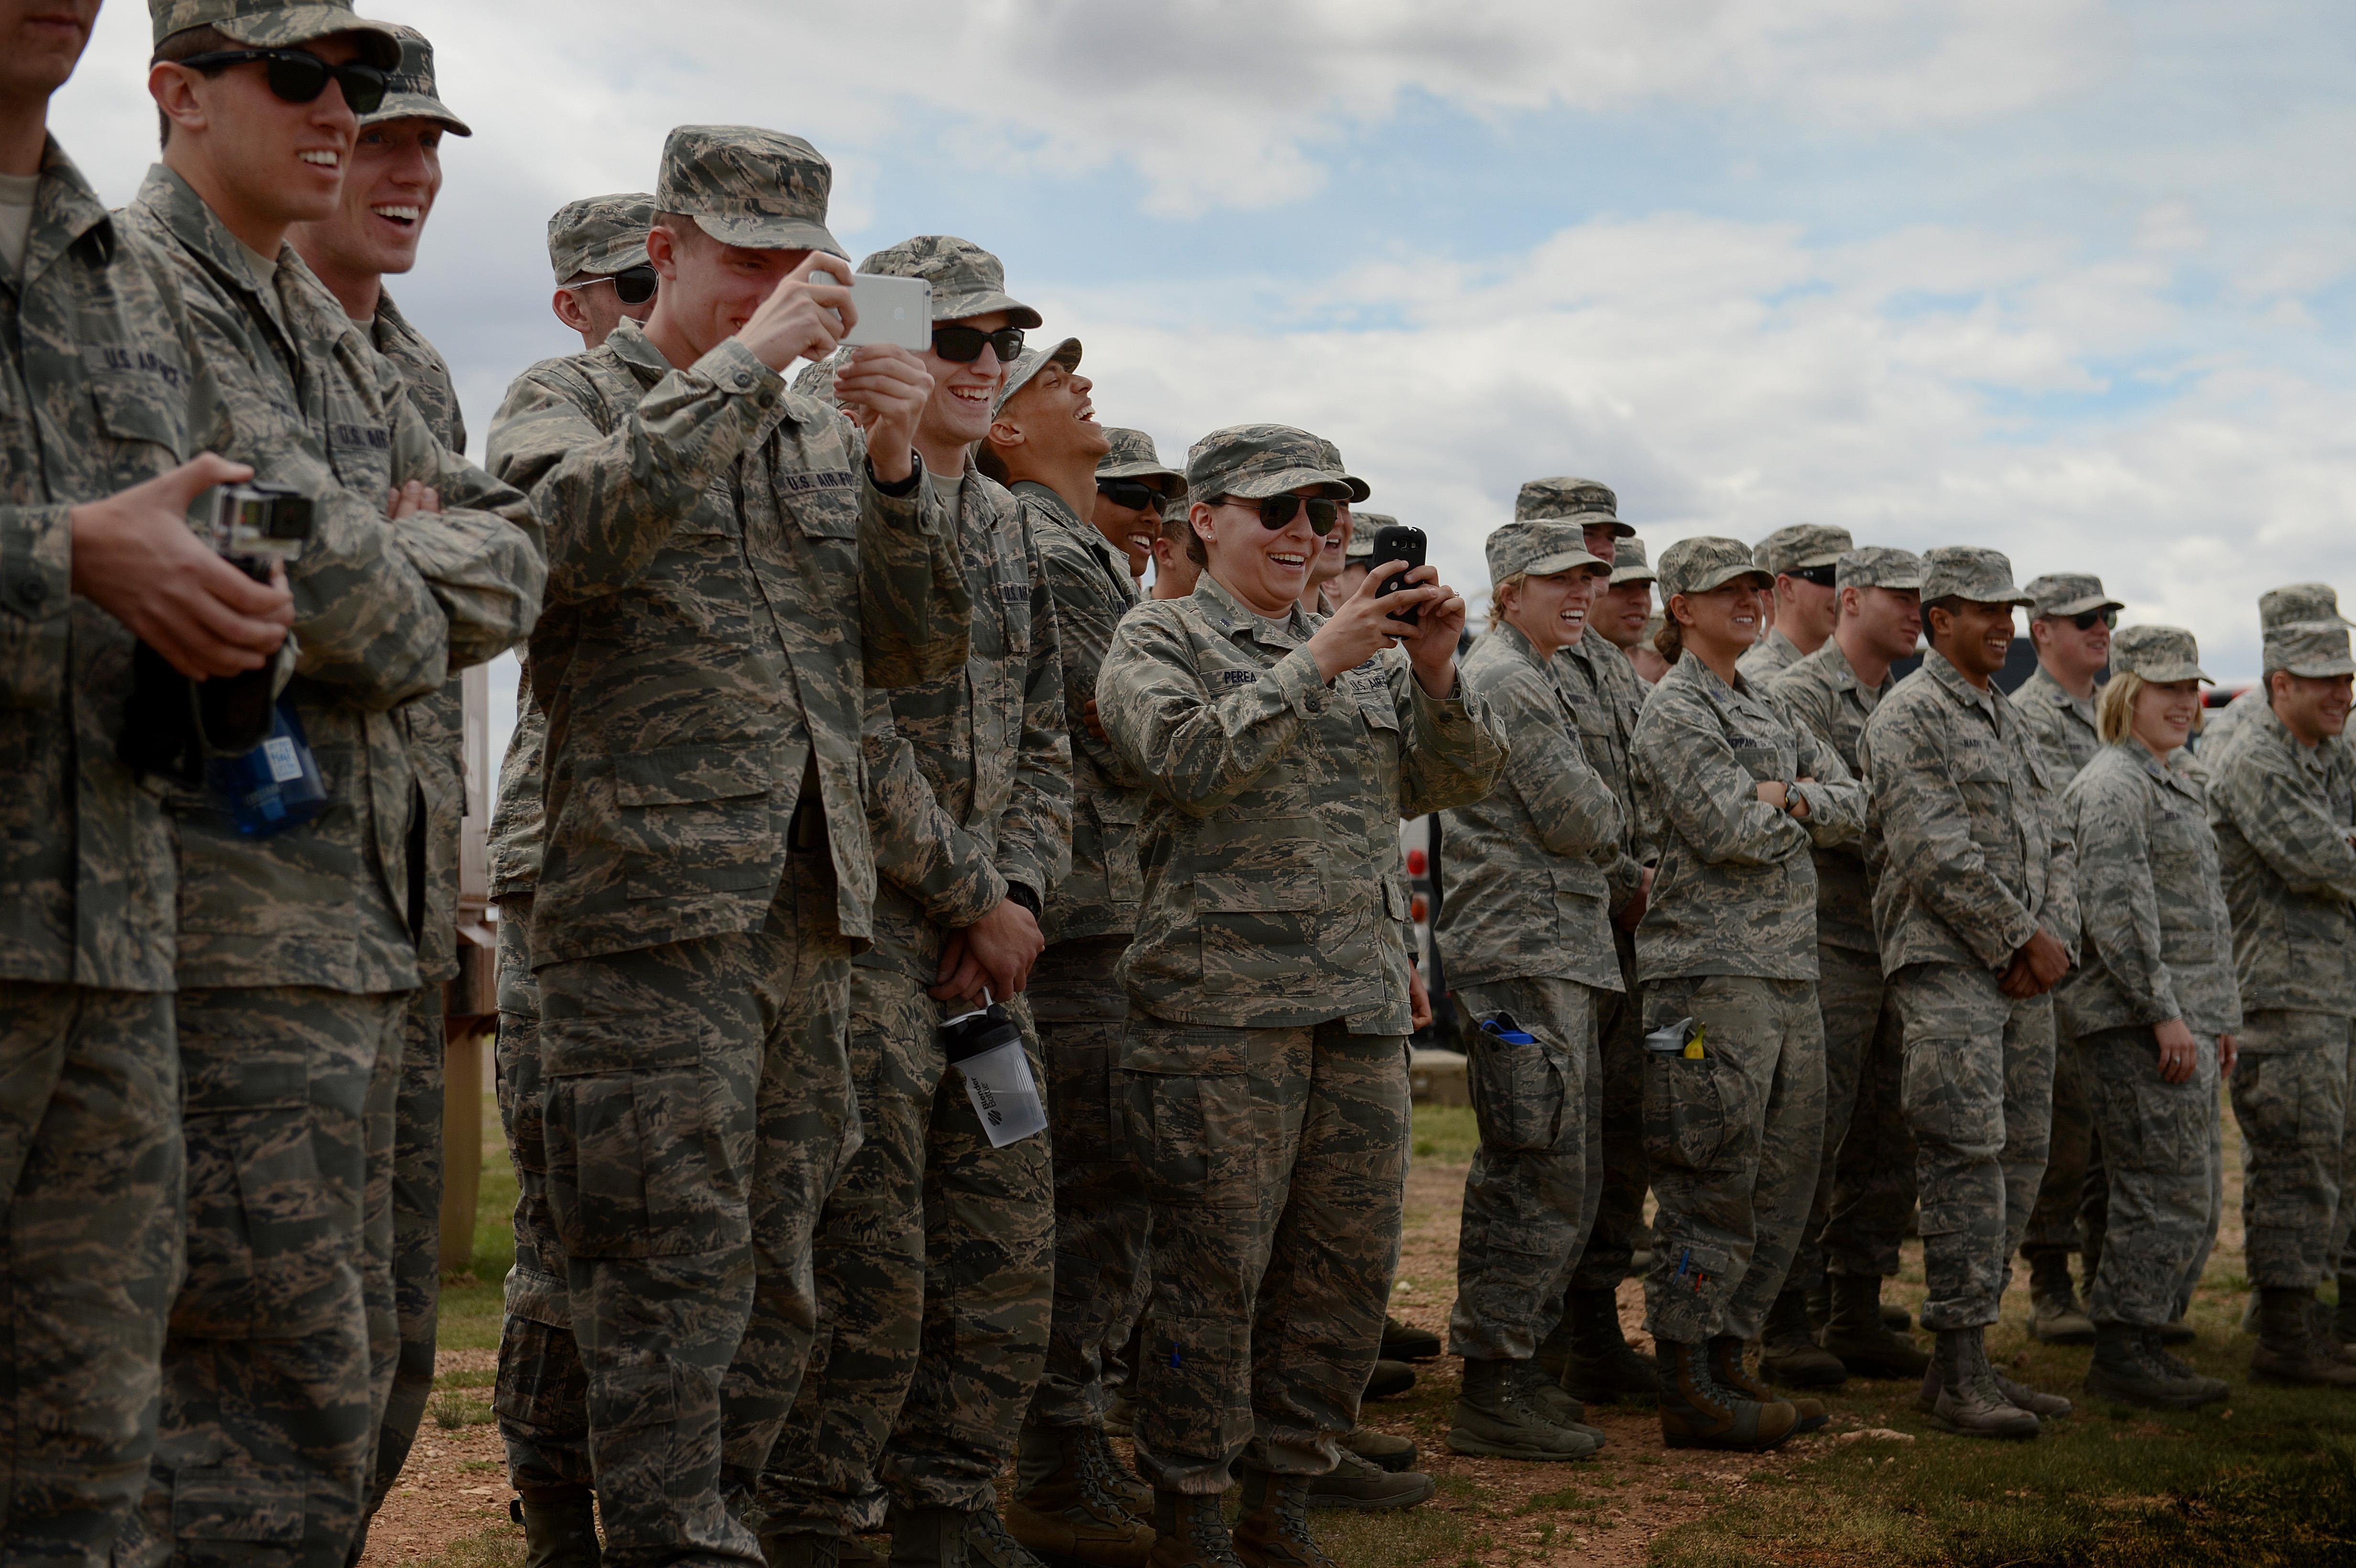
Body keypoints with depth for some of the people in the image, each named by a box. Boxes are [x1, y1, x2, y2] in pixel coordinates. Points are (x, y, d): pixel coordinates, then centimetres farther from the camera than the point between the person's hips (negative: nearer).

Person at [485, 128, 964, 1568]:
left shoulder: (825, 440, 19)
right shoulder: (571, 399, 4)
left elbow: (924, 650, 10)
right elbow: (580, 528, -20)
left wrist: (895, 467, -4)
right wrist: (745, 364, -16)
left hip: (816, 912, 6)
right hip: (653, 912, -6)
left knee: (775, 1279, 11)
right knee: (673, 1279, -7)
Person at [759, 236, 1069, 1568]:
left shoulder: (1010, 527, 18)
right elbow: (851, 734, -16)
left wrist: (1019, 890, -2)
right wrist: (980, 899, -12)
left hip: (987, 932, 8)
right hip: (863, 921, -8)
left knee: (1010, 1245, 9)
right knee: (869, 1260, -7)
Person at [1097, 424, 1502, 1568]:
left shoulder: (1366, 654, 19)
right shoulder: (1159, 639, 4)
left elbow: (1456, 780, 11)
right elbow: (1185, 757, -15)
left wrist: (1436, 674, -6)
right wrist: (1315, 665, -15)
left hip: (1363, 1004, 6)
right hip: (1223, 1002, -5)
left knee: (1350, 1265, 7)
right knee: (1215, 1269, -3)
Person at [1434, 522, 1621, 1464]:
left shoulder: (1536, 681, 22)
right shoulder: (1507, 682, -13)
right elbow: (1580, 821, -15)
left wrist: (1595, 827, 9)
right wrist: (1611, 816, 4)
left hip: (1559, 954, 11)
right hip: (1525, 956, -11)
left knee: (1564, 1176, 15)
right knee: (1539, 1178, -9)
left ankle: (1514, 1363, 23)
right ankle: (1493, 1392, -3)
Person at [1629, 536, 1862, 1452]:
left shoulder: (1765, 710, 21)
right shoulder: (1674, 711, -7)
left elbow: (1852, 806, 12)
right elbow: (1731, 832, -18)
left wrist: (1788, 798, -6)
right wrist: (1803, 809, 1)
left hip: (1790, 970, 9)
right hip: (1713, 971, -9)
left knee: (1783, 1180, 10)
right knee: (1714, 1186, -7)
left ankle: (1726, 1359, 18)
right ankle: (1688, 1392, -1)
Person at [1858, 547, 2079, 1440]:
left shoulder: (2009, 721, 21)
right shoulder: (1907, 718, -6)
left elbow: (2053, 843, 18)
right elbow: (1935, 852, -16)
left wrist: (2054, 938, 0)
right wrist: (2022, 937, -12)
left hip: (2023, 974, 9)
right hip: (1946, 968, -9)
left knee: (2021, 1158, 8)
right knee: (1966, 1160, -12)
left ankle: (1966, 1362, 15)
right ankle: (1959, 1376, -8)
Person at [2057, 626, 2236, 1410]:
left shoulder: (2177, 782, 20)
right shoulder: (2114, 784, -12)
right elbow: (2117, 909, -20)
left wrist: (2219, 1016, 22)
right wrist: (2163, 1012, -22)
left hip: (2184, 1017, 10)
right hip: (2139, 1021, -10)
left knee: (2194, 1197, 12)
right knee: (2170, 1190, -10)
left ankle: (2143, 1343, 19)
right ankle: (2122, 1351, -2)